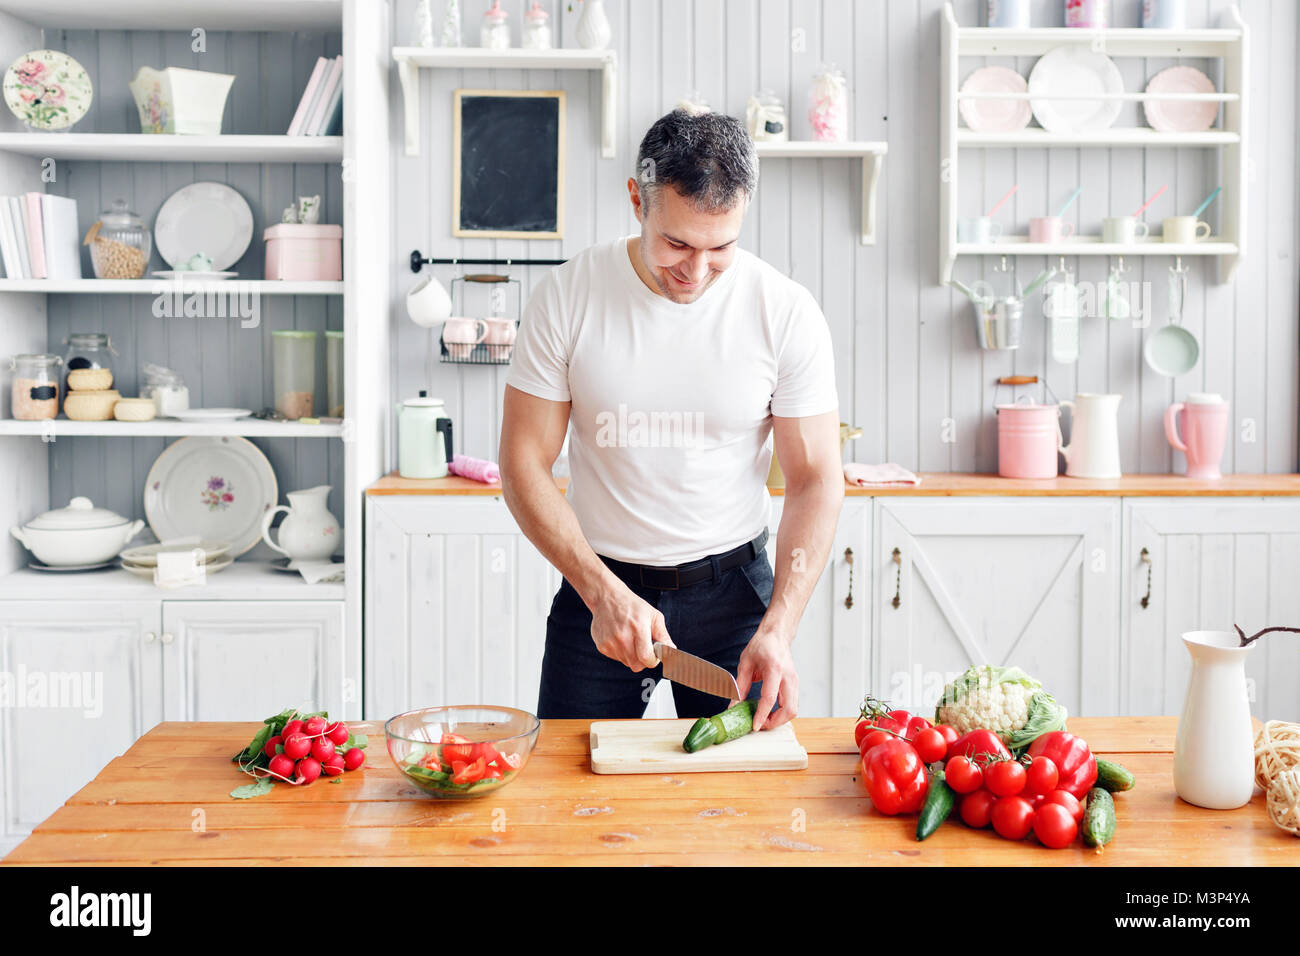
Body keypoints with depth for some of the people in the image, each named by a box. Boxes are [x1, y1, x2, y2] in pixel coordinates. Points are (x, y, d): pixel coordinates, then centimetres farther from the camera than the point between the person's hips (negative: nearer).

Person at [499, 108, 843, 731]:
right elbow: (524, 466, -8)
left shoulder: (787, 312, -11)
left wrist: (777, 630, -18)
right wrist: (602, 591, -19)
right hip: (597, 588, 0)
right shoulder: (565, 298, -12)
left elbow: (816, 481, -8)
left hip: (732, 586, 0)